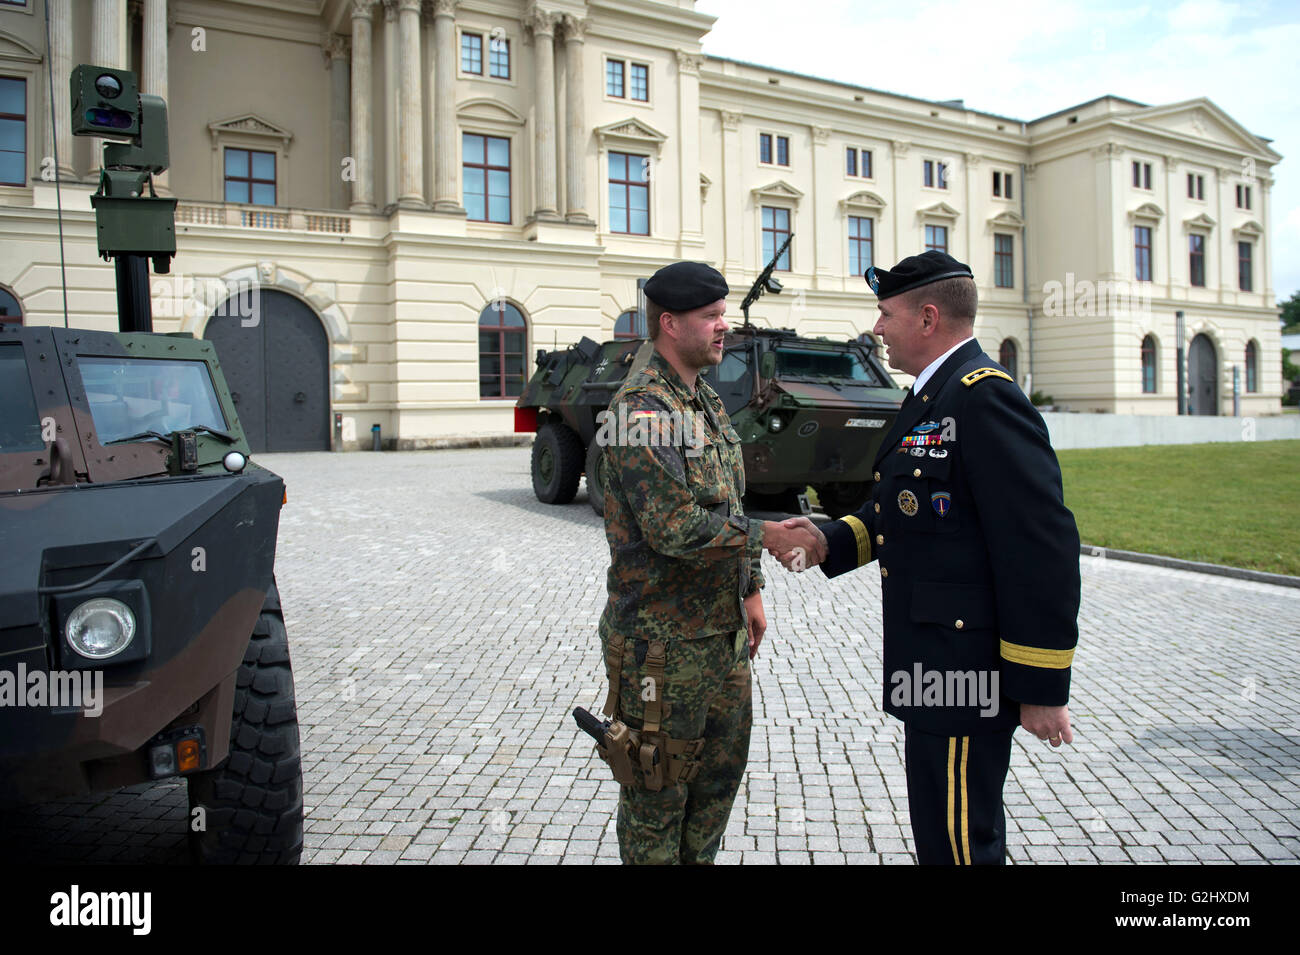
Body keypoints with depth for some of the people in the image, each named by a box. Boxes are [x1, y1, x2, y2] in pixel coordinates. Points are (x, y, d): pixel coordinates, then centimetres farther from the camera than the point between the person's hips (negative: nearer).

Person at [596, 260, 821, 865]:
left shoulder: (706, 402, 12)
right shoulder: (642, 408, -18)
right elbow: (674, 527, -26)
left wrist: (751, 589, 17)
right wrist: (764, 535, -22)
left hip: (722, 630, 9)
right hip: (663, 639, -9)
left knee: (721, 768, 21)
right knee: (659, 787, 7)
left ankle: (698, 858, 40)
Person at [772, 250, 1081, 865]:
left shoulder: (986, 397, -19)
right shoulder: (930, 398, 13)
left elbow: (1043, 548, -23)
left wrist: (1042, 688, -19)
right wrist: (829, 542, 1)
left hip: (965, 670, -10)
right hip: (933, 659, 10)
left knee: (955, 841, 3)